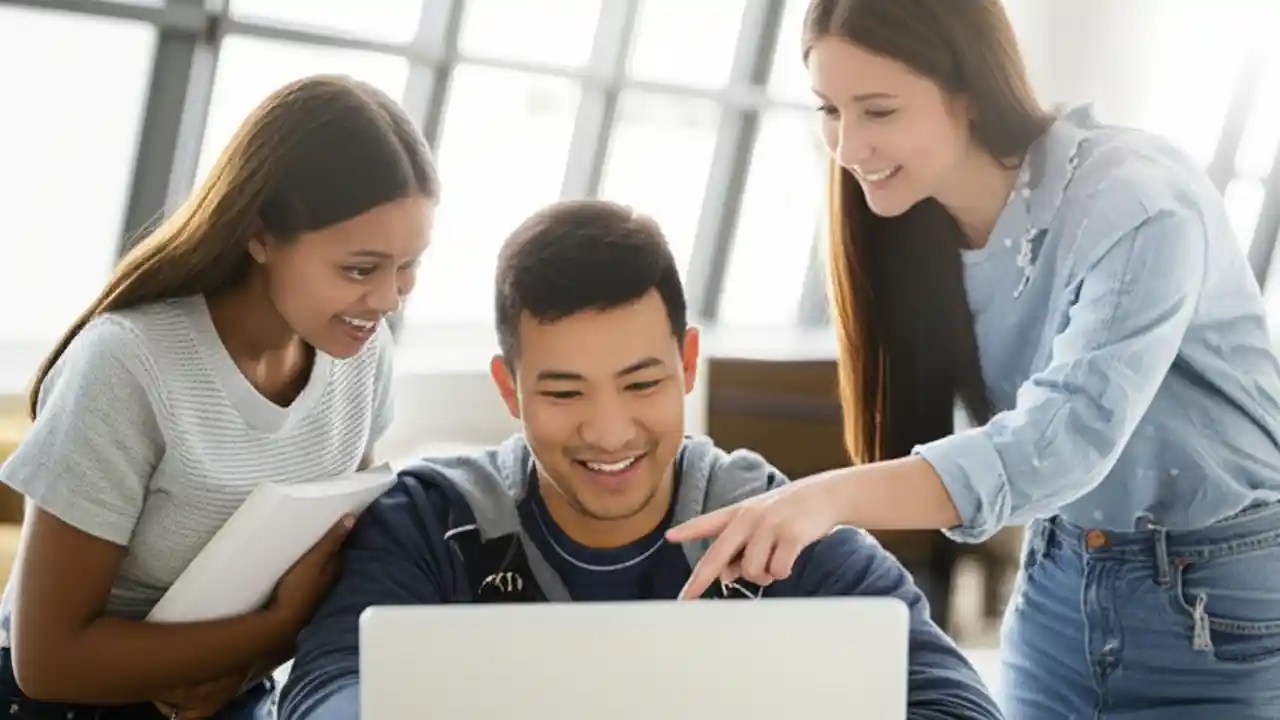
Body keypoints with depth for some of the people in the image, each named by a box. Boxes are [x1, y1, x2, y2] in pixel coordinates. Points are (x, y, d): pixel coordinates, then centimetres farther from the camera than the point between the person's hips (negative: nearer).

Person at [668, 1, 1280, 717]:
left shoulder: (1138, 205, -24)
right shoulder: (916, 221, -4)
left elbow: (1069, 436, -37)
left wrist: (837, 497, -51)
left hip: (1222, 605, -5)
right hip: (1058, 582, 6)